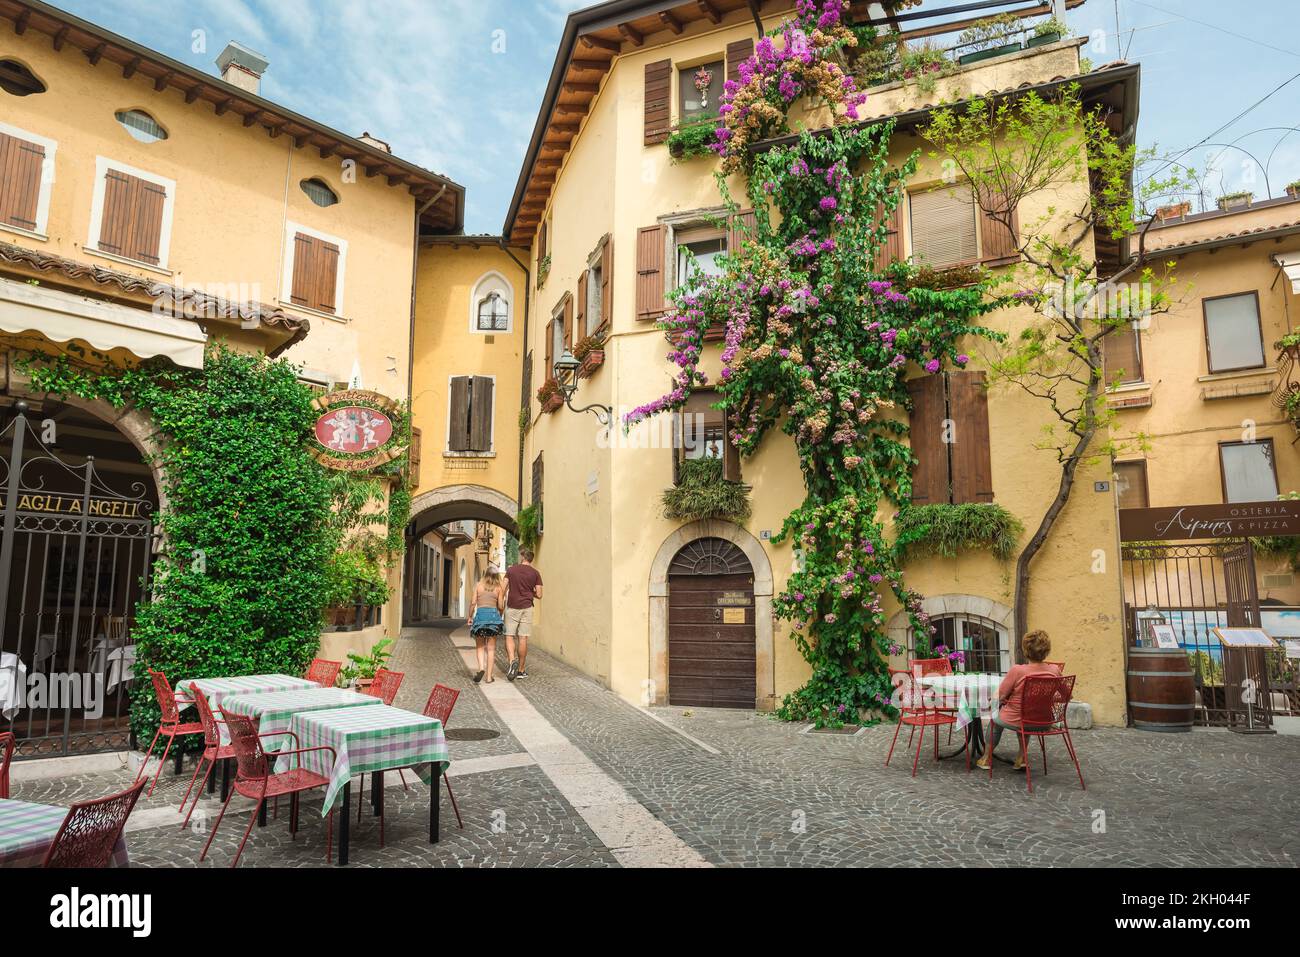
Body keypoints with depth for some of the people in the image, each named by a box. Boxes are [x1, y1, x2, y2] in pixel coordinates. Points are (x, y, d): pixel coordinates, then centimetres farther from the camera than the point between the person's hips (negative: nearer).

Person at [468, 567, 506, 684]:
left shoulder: (478, 585, 5)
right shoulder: (499, 587, 4)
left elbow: (473, 603, 2)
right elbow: (500, 607, 3)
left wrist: (470, 617, 13)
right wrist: (503, 594, 15)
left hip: (480, 614, 0)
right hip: (493, 615, 0)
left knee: (479, 646, 12)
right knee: (491, 648, 6)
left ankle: (481, 668, -12)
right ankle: (489, 676, 5)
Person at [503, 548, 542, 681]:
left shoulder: (511, 570, 2)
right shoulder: (535, 573, 1)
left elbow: (503, 589, -3)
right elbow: (538, 595, -3)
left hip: (512, 608, 0)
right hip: (527, 608, 0)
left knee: (509, 636, 7)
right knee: (523, 638, 4)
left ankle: (512, 661, -17)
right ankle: (521, 670, 9)